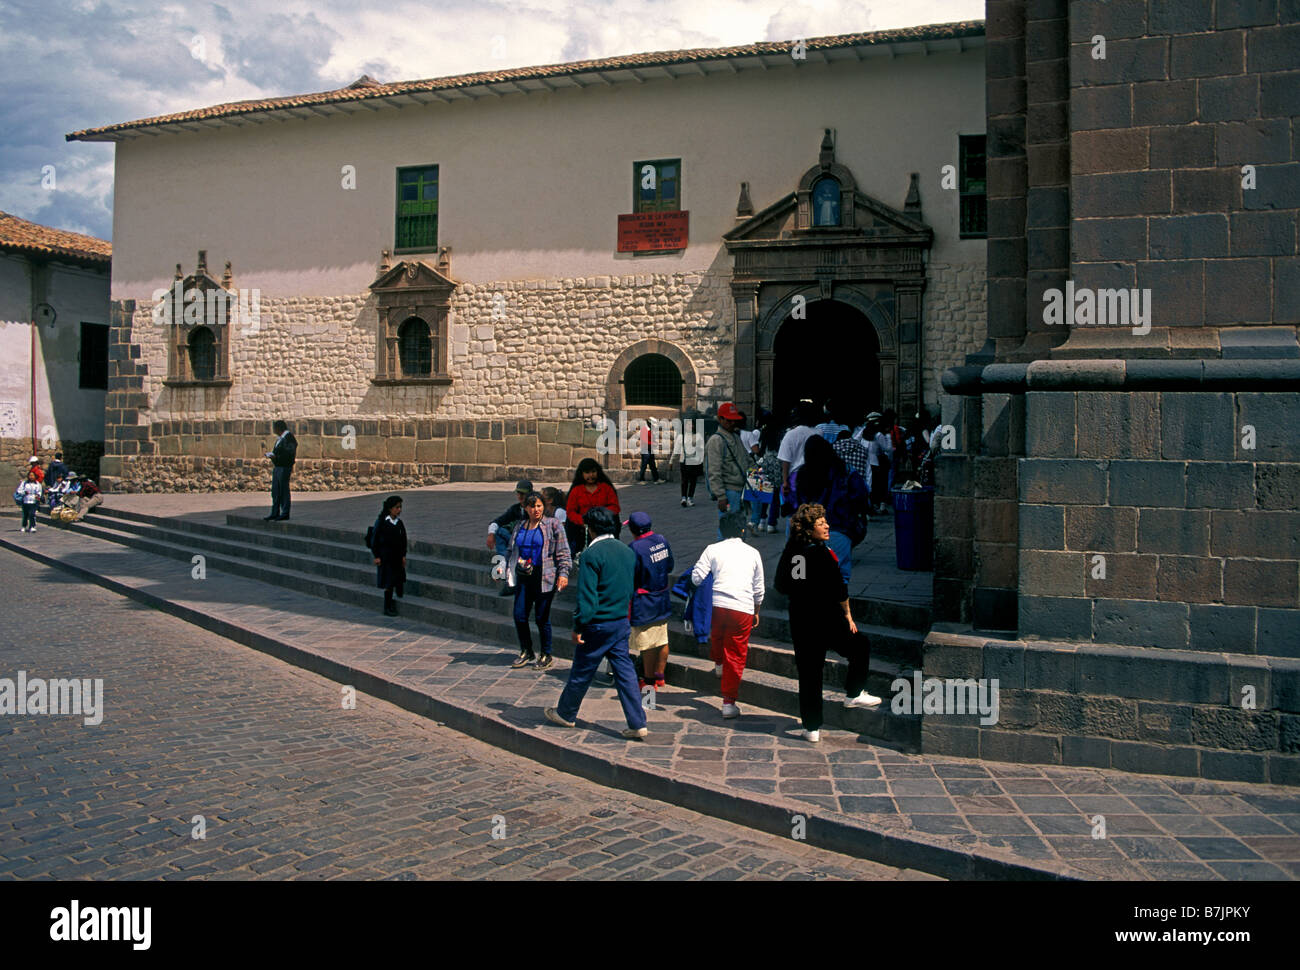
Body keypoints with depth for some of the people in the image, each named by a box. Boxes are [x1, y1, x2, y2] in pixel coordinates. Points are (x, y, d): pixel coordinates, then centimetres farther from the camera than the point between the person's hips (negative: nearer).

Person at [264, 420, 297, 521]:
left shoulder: (288, 438, -14)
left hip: (284, 468, -10)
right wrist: (272, 455, 5)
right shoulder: (280, 438, 16)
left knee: (284, 490, -5)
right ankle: (275, 513, 18)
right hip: (277, 467, 10)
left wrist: (276, 456, -19)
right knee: (275, 491, 12)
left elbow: (289, 455, -20)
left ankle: (285, 514, 1)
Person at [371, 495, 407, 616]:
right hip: (385, 557, -5)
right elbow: (375, 540, -9)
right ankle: (387, 607, 10)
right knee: (389, 583, -1)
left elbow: (403, 540, 10)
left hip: (397, 556, 5)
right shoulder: (381, 523, -12)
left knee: (399, 581, 5)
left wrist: (403, 555, 6)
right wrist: (376, 556, -10)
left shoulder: (399, 523, 4)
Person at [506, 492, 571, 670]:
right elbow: (511, 550, 23)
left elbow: (563, 553, -3)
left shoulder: (553, 525, -1)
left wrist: (563, 573, -12)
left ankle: (546, 656, 15)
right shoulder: (519, 526, 13)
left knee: (542, 617, -1)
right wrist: (504, 566, 11)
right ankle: (526, 652, 21)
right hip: (522, 577, 5)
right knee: (519, 615, 2)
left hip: (544, 578, -5)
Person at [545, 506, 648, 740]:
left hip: (598, 625, -6)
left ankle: (566, 714, 29)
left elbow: (587, 597, -19)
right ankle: (638, 724, 4)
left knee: (581, 672, 11)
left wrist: (578, 627, -13)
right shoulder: (628, 552, 6)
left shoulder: (592, 555, -17)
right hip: (622, 622, 6)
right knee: (625, 671, 8)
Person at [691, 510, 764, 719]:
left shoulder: (713, 549, 5)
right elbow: (758, 589, 17)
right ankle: (729, 703, 9)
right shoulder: (753, 553, 12)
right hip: (743, 609, 0)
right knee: (736, 656, 6)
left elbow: (696, 577, -3)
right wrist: (756, 612, 31)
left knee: (716, 634, 34)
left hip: (717, 605, 0)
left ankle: (718, 663, 54)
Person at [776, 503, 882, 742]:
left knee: (808, 673, 10)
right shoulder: (821, 553, -15)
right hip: (826, 619, -5)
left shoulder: (789, 553, 2)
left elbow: (780, 585, 10)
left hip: (799, 621, 5)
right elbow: (838, 589, -14)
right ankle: (854, 694, 23)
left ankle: (811, 728, 13)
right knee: (860, 647, 21)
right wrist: (847, 614, -1)